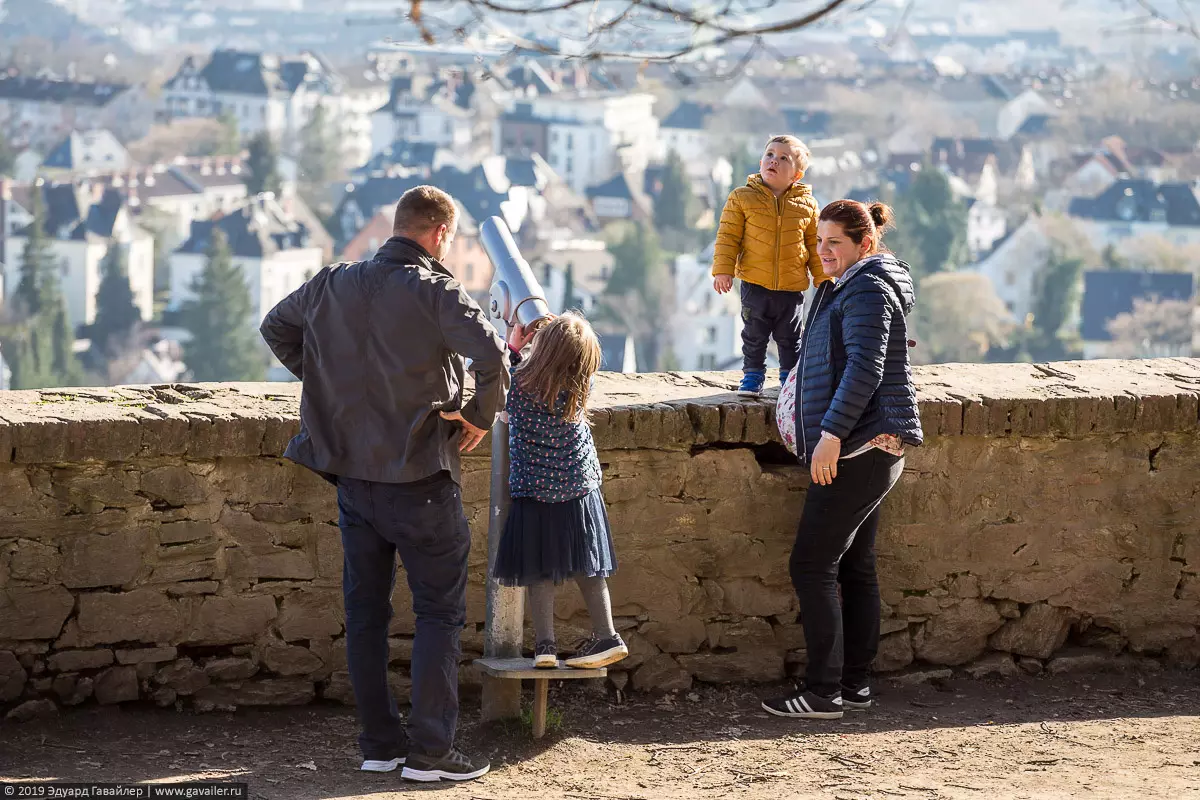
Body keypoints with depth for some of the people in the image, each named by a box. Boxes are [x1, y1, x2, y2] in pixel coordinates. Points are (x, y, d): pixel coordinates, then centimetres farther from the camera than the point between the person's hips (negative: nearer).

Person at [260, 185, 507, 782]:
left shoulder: (334, 285, 5)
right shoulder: (434, 291, -14)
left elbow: (275, 327, 20)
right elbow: (489, 352, -28)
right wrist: (482, 416, -11)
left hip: (352, 475, 5)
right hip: (419, 480, -5)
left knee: (365, 610, 13)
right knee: (439, 611, 3)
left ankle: (379, 742, 17)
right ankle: (430, 750, -1)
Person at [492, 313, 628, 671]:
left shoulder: (517, 385, -19)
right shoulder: (581, 385, -11)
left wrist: (511, 345, 0)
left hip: (534, 491, -3)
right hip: (581, 488, 3)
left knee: (540, 572, 6)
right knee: (587, 568, 12)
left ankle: (545, 643, 2)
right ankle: (606, 636, 13)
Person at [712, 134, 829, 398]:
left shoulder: (807, 205, 0)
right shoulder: (742, 198, -4)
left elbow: (816, 245, 8)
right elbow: (728, 236, -3)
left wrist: (824, 280, 8)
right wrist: (723, 270, -10)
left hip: (792, 287, 1)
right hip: (755, 284, -1)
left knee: (790, 336, 11)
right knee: (754, 334, 7)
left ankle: (790, 374, 28)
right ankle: (753, 374, 22)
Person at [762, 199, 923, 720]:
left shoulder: (866, 290, -13)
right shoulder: (849, 288, 19)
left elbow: (865, 367, -24)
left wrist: (832, 433, -27)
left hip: (860, 448, -11)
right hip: (871, 449, 11)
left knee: (812, 565, -11)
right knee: (855, 567, 11)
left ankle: (824, 692, -11)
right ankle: (855, 685, 14)